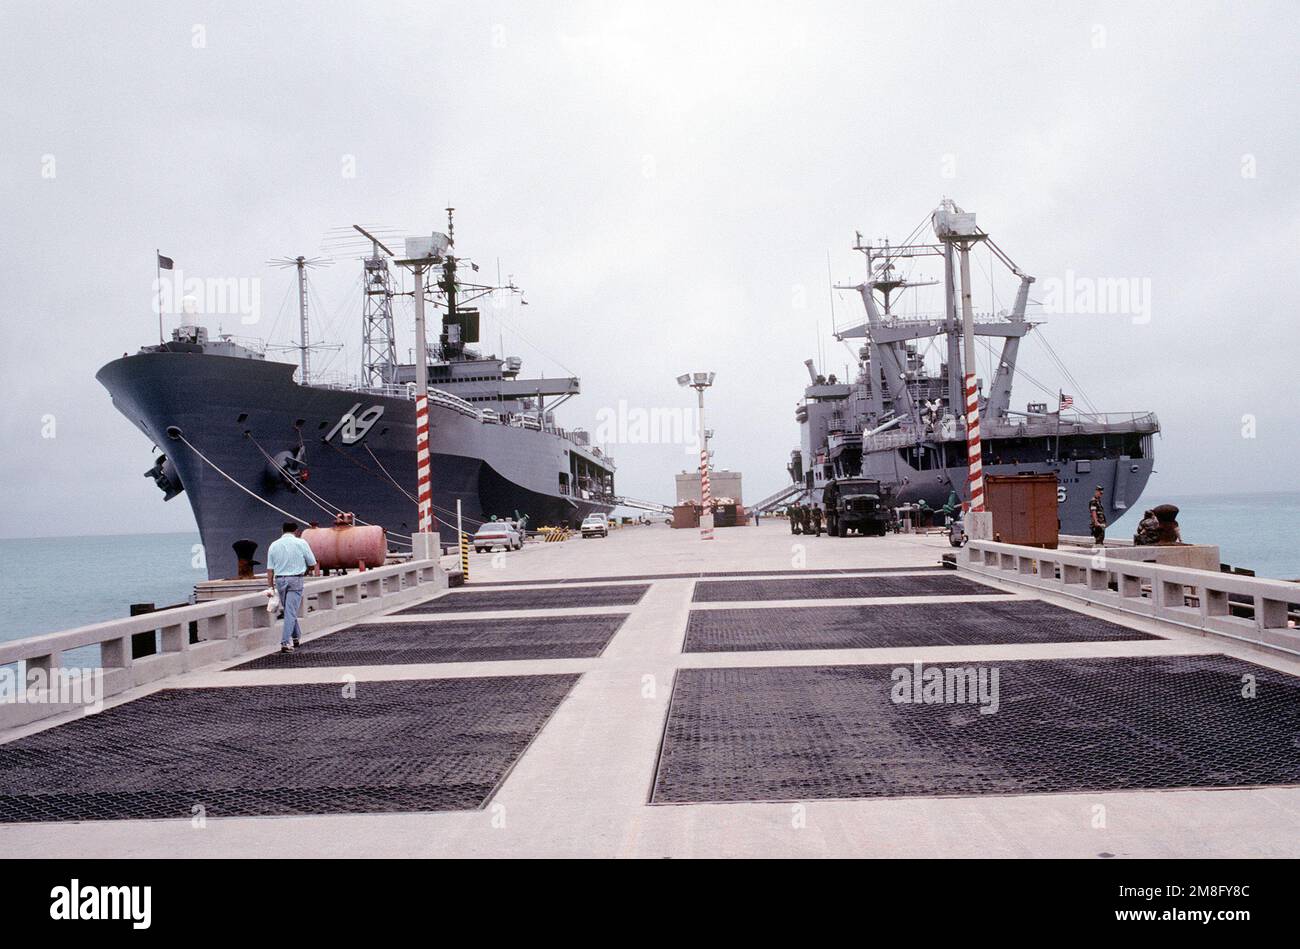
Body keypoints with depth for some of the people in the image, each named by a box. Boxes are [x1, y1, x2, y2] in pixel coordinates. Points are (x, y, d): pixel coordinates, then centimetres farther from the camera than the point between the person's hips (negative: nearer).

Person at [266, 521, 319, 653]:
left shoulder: (273, 545, 6)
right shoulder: (301, 543, -2)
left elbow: (270, 569, 5)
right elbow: (313, 563, 3)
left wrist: (271, 586, 8)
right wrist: (318, 575, 19)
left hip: (280, 580, 4)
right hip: (295, 580, -4)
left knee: (289, 611, 19)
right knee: (291, 612, -4)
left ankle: (295, 637, 28)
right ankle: (285, 643, -9)